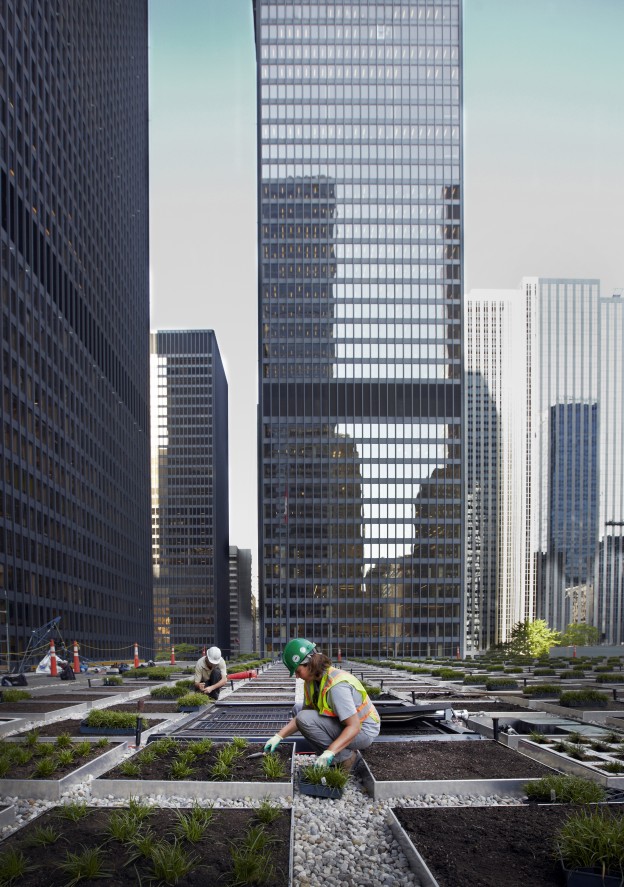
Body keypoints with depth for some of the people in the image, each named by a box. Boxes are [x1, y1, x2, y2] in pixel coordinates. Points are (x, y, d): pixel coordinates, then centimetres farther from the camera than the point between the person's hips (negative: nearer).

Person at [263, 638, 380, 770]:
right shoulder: (311, 681, -1)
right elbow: (304, 711, 4)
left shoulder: (337, 686, -29)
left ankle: (345, 758, -9)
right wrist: (279, 736, -5)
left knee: (305, 719, -22)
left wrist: (329, 752, -38)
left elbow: (354, 727, -31)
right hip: (343, 725, 9)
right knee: (297, 710, 10)